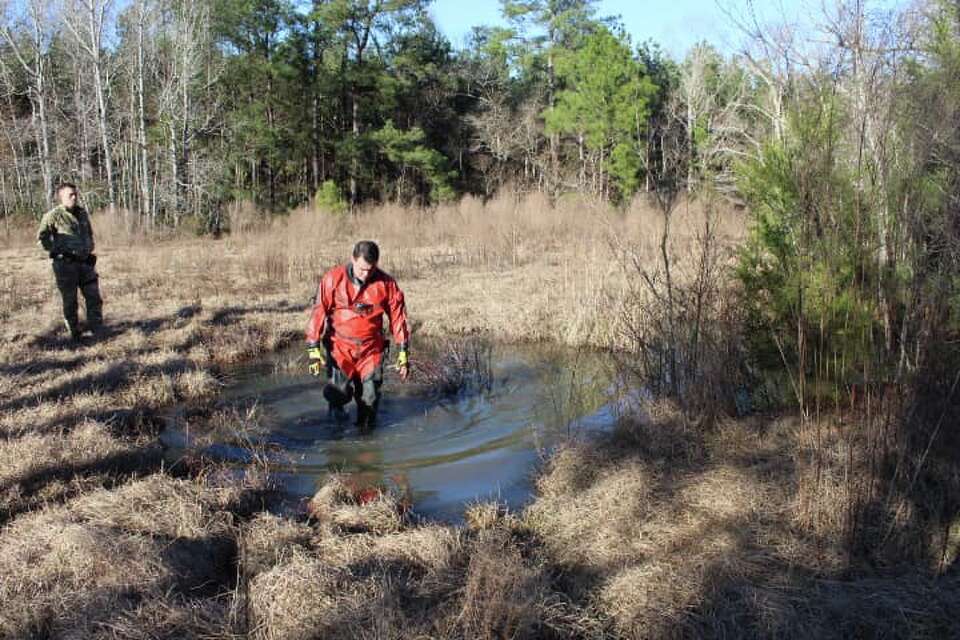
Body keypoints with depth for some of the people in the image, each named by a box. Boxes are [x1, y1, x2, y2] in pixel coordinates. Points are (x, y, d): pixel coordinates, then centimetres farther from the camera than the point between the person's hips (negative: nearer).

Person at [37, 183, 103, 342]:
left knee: (94, 298, 4)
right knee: (69, 300, 3)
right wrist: (56, 250, -8)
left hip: (85, 262, 6)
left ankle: (95, 330, 12)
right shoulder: (54, 215, -8)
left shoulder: (83, 213, 11)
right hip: (65, 264, -5)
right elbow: (41, 238, -6)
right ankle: (74, 333, 14)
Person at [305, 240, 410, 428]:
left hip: (371, 349, 2)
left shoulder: (386, 284, -5)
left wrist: (403, 354, 3)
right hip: (339, 347, -1)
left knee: (369, 398, 4)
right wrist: (313, 350, -7)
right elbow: (318, 313, -6)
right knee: (339, 392, -15)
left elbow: (398, 317, 2)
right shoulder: (333, 278, -10)